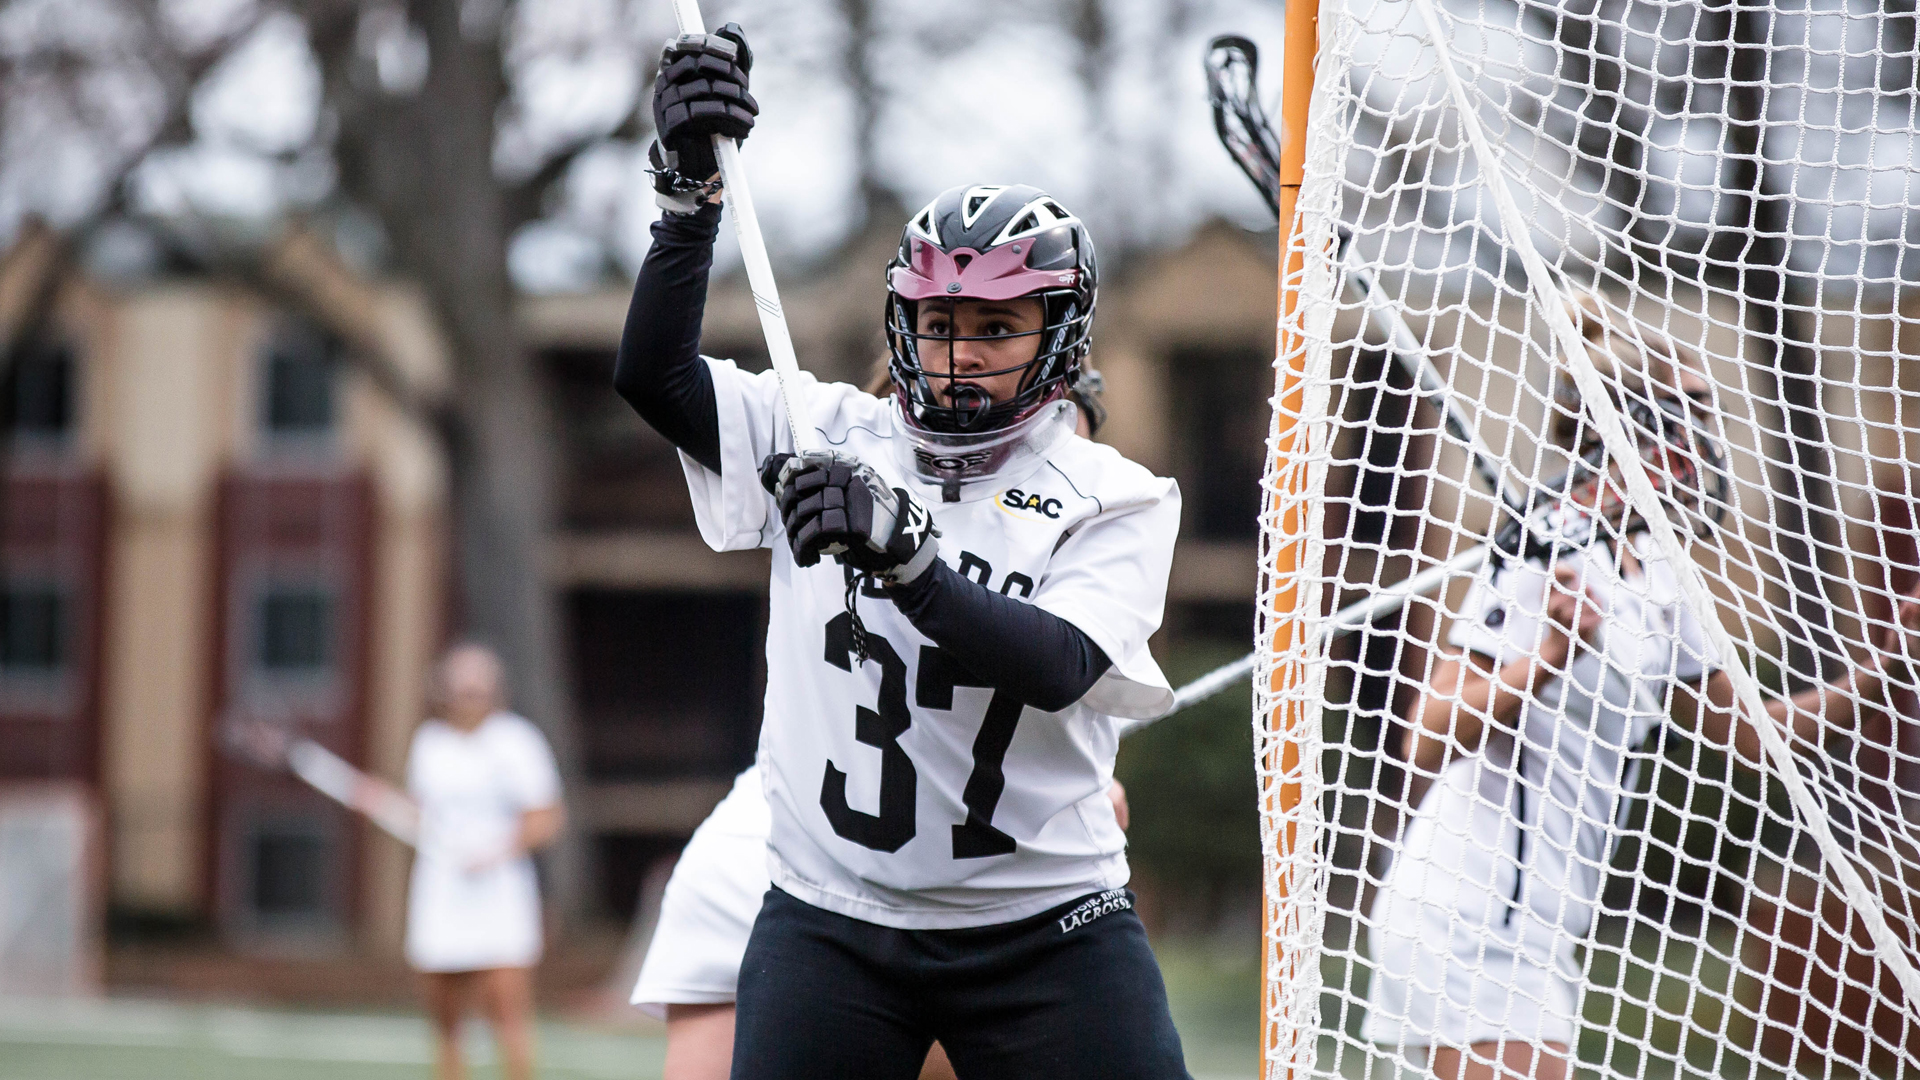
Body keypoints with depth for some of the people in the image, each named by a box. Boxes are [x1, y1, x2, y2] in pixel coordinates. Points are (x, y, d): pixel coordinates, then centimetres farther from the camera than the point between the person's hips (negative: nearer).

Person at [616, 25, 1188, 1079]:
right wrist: (692, 187, -16)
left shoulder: (1116, 499, 0)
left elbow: (1057, 668, -17)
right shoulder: (829, 438, 6)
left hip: (1046, 928, -1)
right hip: (829, 921, 1)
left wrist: (902, 549, -30)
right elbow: (655, 377, -5)